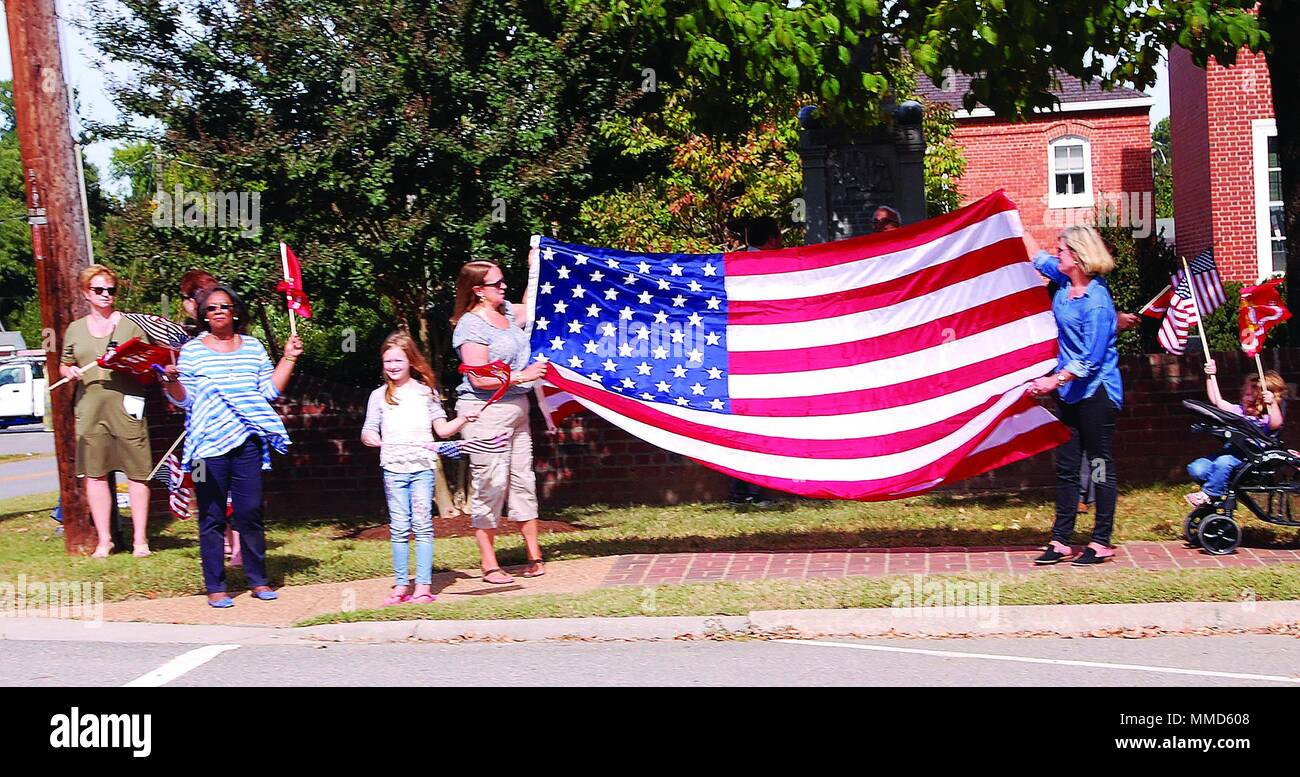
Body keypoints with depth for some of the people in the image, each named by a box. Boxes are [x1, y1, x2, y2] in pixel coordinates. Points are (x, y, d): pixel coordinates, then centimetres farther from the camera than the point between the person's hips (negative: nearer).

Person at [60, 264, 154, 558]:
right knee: (94, 474, 2)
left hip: (126, 404, -3)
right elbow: (64, 365, 26)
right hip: (89, 405, 3)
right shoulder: (75, 329, 16)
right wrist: (70, 372, 3)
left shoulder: (130, 324, 8)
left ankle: (140, 538, 3)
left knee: (136, 473, -4)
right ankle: (103, 539, 10)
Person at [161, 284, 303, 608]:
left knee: (250, 512, 2)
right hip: (209, 444, -2)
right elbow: (185, 398, 3)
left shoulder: (253, 347, 12)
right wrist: (171, 383, -17)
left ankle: (258, 580, 15)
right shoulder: (192, 350, 6)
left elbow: (270, 390, 10)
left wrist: (288, 359, 4)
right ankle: (215, 587, 9)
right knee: (212, 517, 2)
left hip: (247, 444, 2)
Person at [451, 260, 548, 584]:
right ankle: (489, 564, 3)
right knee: (490, 484, -5)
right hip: (485, 412, -9)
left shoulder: (507, 313, 10)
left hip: (515, 408, 9)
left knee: (523, 480, 11)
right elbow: (479, 378, -20)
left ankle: (535, 555, 19)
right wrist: (522, 376, -16)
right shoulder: (470, 326, -14)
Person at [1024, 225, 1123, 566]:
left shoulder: (1097, 301, -20)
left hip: (1096, 391, -9)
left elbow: (1091, 359, -23)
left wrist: (1054, 380, -27)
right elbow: (1038, 257, 22)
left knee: (1099, 465, 0)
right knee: (1066, 467, 9)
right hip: (1070, 392, 9)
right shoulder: (1065, 282, 4)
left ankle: (1102, 542, 7)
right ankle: (1061, 540, 14)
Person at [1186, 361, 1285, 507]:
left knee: (1223, 463, -38)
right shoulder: (1238, 411, 22)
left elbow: (1276, 424, -21)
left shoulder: (1267, 419, 3)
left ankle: (1208, 495, -21)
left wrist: (1272, 404, -38)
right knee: (1196, 469, -20)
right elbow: (1217, 401, 19)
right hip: (1228, 453, 6)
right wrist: (1211, 377, 12)